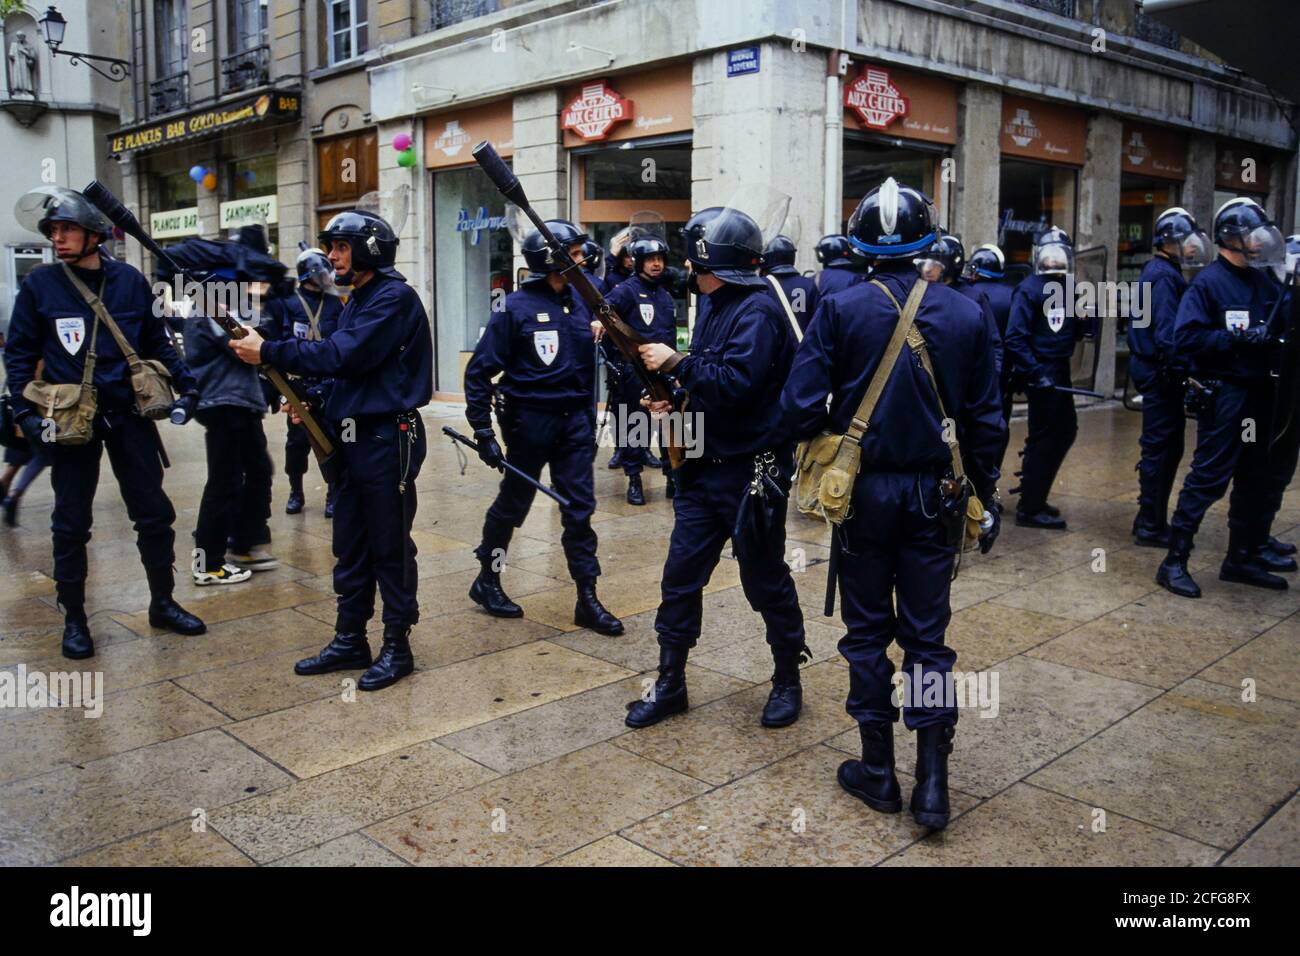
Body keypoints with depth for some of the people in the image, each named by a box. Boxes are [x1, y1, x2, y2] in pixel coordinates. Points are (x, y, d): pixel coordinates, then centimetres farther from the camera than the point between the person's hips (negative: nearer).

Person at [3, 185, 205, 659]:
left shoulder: (129, 280, 0)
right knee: (71, 524, 7)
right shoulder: (40, 285, -2)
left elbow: (158, 342, 9)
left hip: (130, 415, 1)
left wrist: (185, 385, 0)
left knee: (155, 513, 8)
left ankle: (163, 603, 24)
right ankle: (74, 618, 21)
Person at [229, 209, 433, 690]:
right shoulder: (358, 299, 17)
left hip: (387, 439, -9)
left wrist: (268, 351, -15)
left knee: (390, 547, 0)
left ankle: (397, 647, 11)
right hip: (352, 437, 9)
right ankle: (349, 641, 24)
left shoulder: (395, 298, -12)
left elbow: (344, 355, -20)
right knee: (350, 547, 13)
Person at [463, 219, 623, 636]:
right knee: (512, 505, 11)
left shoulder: (581, 301, 5)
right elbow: (480, 371, -9)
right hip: (530, 418, -4)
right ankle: (487, 582, 31)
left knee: (580, 509, 4)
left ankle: (588, 601, 11)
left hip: (575, 419, 5)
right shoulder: (517, 307, -10)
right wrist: (484, 432, -13)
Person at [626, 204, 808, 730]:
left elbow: (736, 383, -27)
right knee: (680, 576, 8)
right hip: (703, 466, 8)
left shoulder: (757, 311, -15)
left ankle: (787, 680, 26)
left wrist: (676, 363, -18)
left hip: (752, 471, -8)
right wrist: (676, 399, 2)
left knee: (766, 582, 6)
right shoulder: (715, 307, 13)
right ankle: (670, 685, 19)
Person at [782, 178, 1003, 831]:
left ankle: (878, 771, 21)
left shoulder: (841, 309, -9)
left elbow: (799, 408, -14)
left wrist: (826, 450, 7)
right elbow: (985, 421, 3)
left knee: (867, 631, 11)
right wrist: (985, 496, 13)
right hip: (932, 493, 2)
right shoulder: (965, 314, -2)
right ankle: (932, 783, 11)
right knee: (927, 636, 10)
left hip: (863, 491, -2)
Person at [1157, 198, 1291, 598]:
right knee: (1209, 477, -8)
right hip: (1225, 394, -8)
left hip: (1258, 393, 8)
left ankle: (1242, 558, 26)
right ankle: (1174, 561, 0)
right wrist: (1237, 339, -23)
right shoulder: (1208, 282, -10)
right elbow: (1186, 338, -18)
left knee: (1256, 479, 13)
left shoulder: (1265, 280, 11)